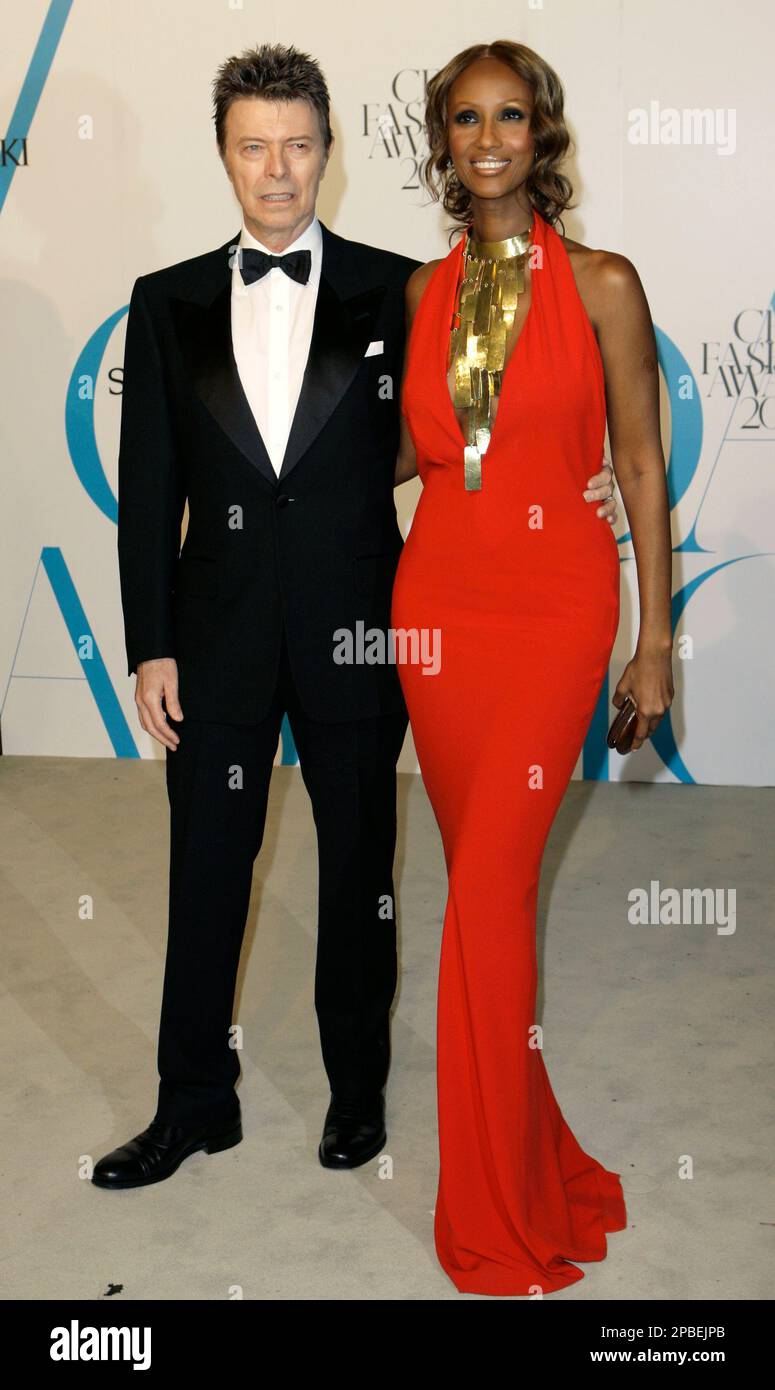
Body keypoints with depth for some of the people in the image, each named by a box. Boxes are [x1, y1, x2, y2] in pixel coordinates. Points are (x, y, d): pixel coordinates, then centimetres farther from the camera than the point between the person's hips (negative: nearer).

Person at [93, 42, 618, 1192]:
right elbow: (148, 489, 3)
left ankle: (358, 1091, 29)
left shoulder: (395, 290, 1)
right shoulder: (168, 304, 5)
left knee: (359, 870, 11)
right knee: (206, 872, 8)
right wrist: (150, 647, -1)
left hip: (355, 631, -1)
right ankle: (196, 1105, 24)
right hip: (220, 634, 1)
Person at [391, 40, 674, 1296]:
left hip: (557, 601, -4)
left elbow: (643, 466, 0)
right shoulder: (426, 290, 11)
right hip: (438, 599, 4)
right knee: (490, 888, 8)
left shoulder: (602, 284, 0)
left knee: (487, 893, -10)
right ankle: (542, 1168, 23)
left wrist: (655, 640, -3)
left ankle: (499, 1223, 6)